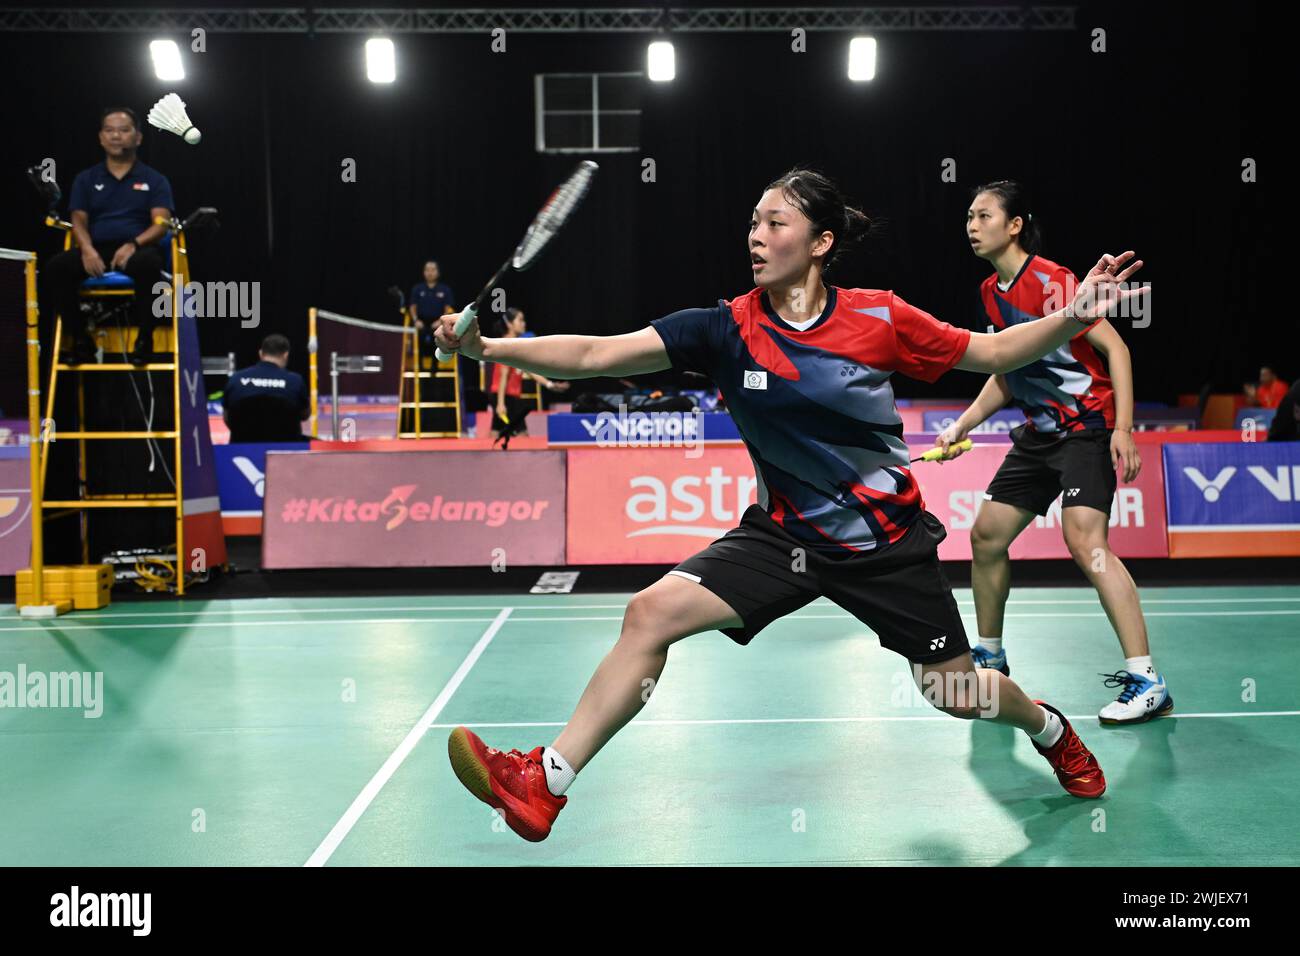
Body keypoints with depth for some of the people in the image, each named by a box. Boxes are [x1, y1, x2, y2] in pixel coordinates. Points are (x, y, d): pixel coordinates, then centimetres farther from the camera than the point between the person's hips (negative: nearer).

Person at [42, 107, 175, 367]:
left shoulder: (154, 180, 13)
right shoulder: (86, 179, 19)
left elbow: (161, 223, -1)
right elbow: (79, 220, 9)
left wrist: (133, 244, -21)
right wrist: (87, 248, -14)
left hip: (138, 250, -2)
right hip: (96, 251, 3)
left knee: (149, 263, -40)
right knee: (54, 267, -29)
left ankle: (144, 338, -24)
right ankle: (80, 338, -15)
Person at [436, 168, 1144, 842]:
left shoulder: (880, 318, -13)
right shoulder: (726, 328, -12)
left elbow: (991, 353, 1)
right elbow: (595, 354, -18)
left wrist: (1073, 316, -13)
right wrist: (488, 348, -28)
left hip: (887, 539, -1)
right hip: (784, 533, 1)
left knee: (954, 690, 8)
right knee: (651, 614, -17)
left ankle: (1049, 728, 45)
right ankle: (545, 784, -11)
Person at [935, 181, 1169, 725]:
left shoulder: (1050, 281, -16)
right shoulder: (992, 292, 9)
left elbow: (1114, 347, -17)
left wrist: (1122, 429, -24)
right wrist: (962, 426, 13)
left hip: (1088, 427, -9)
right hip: (1039, 433, 9)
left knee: (1084, 540, -24)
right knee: (986, 535, 9)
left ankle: (1146, 682, -20)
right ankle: (989, 656, 29)